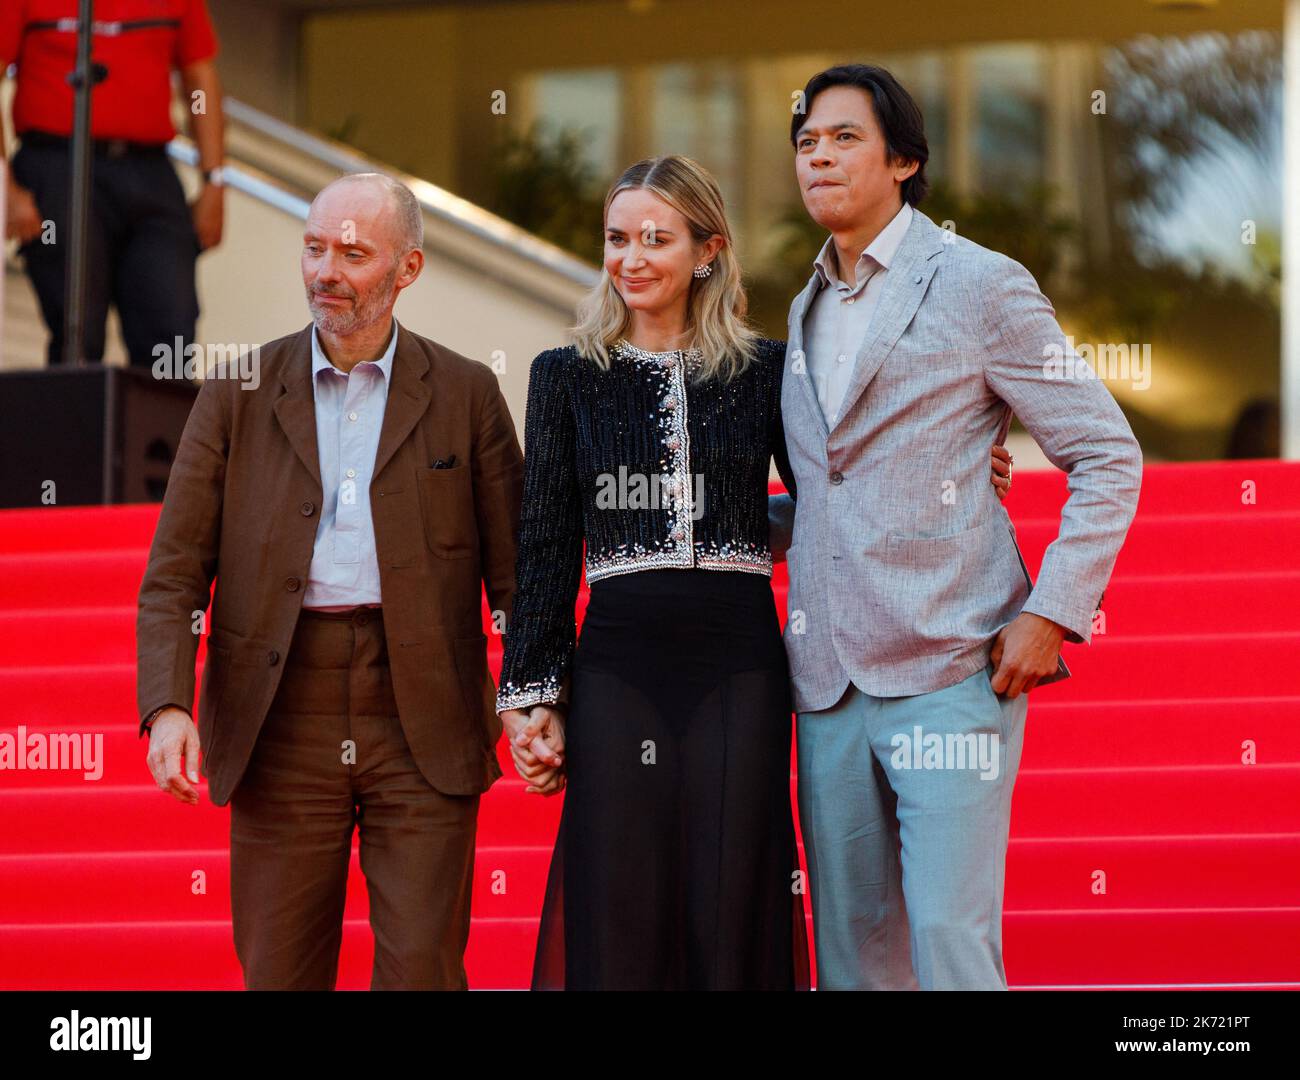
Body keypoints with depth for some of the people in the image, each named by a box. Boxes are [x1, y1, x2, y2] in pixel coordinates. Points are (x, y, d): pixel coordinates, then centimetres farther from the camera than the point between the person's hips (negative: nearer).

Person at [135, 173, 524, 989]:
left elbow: (516, 571, 5)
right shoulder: (238, 394, 8)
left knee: (423, 969, -3)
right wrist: (167, 707, -11)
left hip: (421, 722, -1)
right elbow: (174, 574, 4)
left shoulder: (466, 394, 7)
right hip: (280, 728, 1)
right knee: (278, 973, 4)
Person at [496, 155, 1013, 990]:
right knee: (618, 924, -1)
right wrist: (532, 694, 2)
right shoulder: (568, 376, 9)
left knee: (729, 921, 0)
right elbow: (545, 547, 8)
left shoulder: (764, 371, 8)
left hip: (740, 669, 0)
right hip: (617, 666, 0)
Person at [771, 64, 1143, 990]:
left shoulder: (979, 285, -2)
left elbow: (1108, 456, -2)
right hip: (831, 676, 6)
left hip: (948, 671, -6)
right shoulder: (808, 312, 18)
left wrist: (1051, 613, -11)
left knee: (949, 939, -13)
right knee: (852, 945, 7)